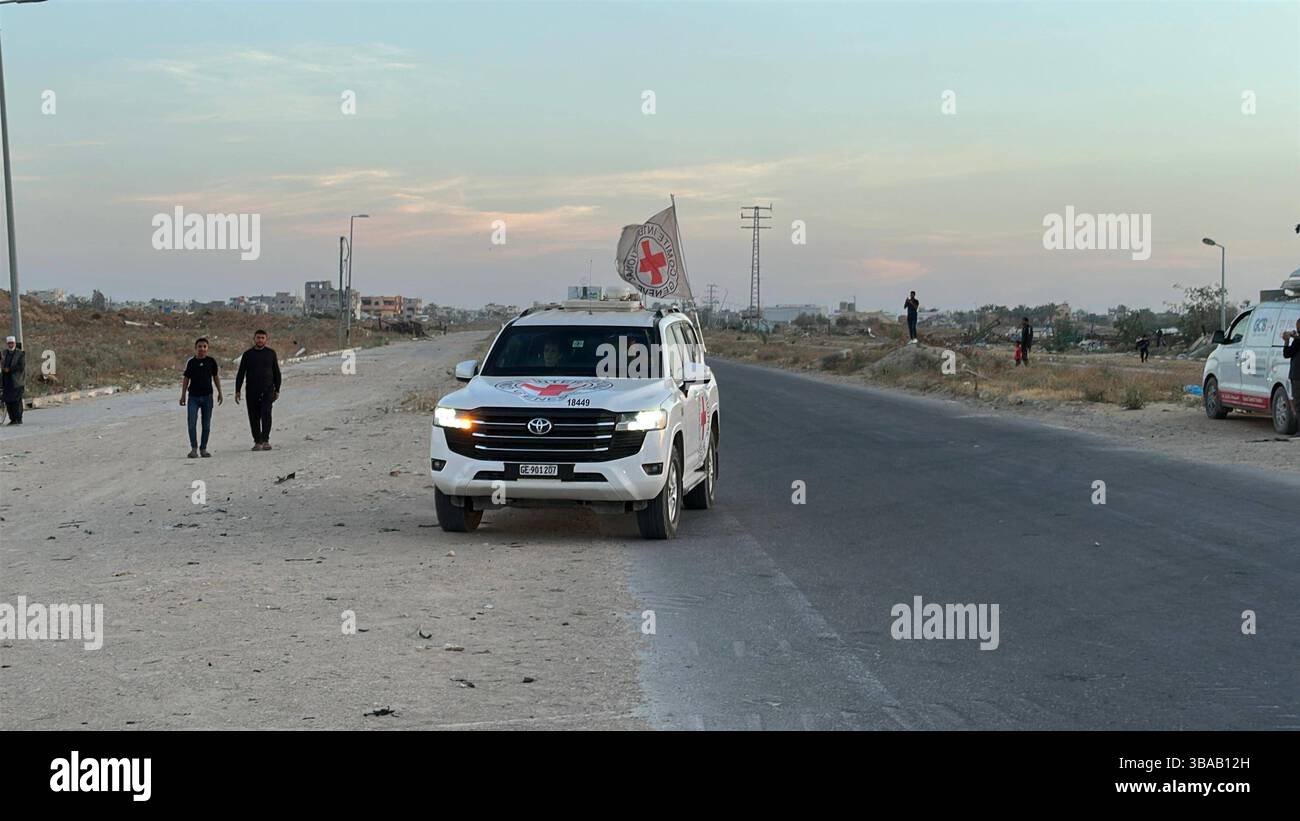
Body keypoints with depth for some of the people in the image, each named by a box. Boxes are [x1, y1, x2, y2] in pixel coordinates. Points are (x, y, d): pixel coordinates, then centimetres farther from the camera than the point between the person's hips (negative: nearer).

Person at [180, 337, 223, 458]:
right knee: (191, 423, -9)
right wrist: (183, 396, 5)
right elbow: (186, 379, 6)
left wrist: (219, 392, 12)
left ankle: (203, 448, 14)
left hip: (207, 396, 1)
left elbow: (216, 377, 12)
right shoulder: (190, 362, -1)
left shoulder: (211, 361, 2)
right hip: (193, 397, -1)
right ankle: (194, 448, 1)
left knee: (206, 425, 5)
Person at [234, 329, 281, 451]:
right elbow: (240, 374, 9)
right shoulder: (248, 354, 7)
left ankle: (265, 440, -18)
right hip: (252, 391, 1)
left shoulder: (271, 353, 8)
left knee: (266, 413, -17)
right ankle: (257, 442, 10)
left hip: (267, 390, -1)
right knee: (254, 417, 2)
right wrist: (237, 391, 2)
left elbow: (276, 373, 14)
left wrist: (277, 390, 10)